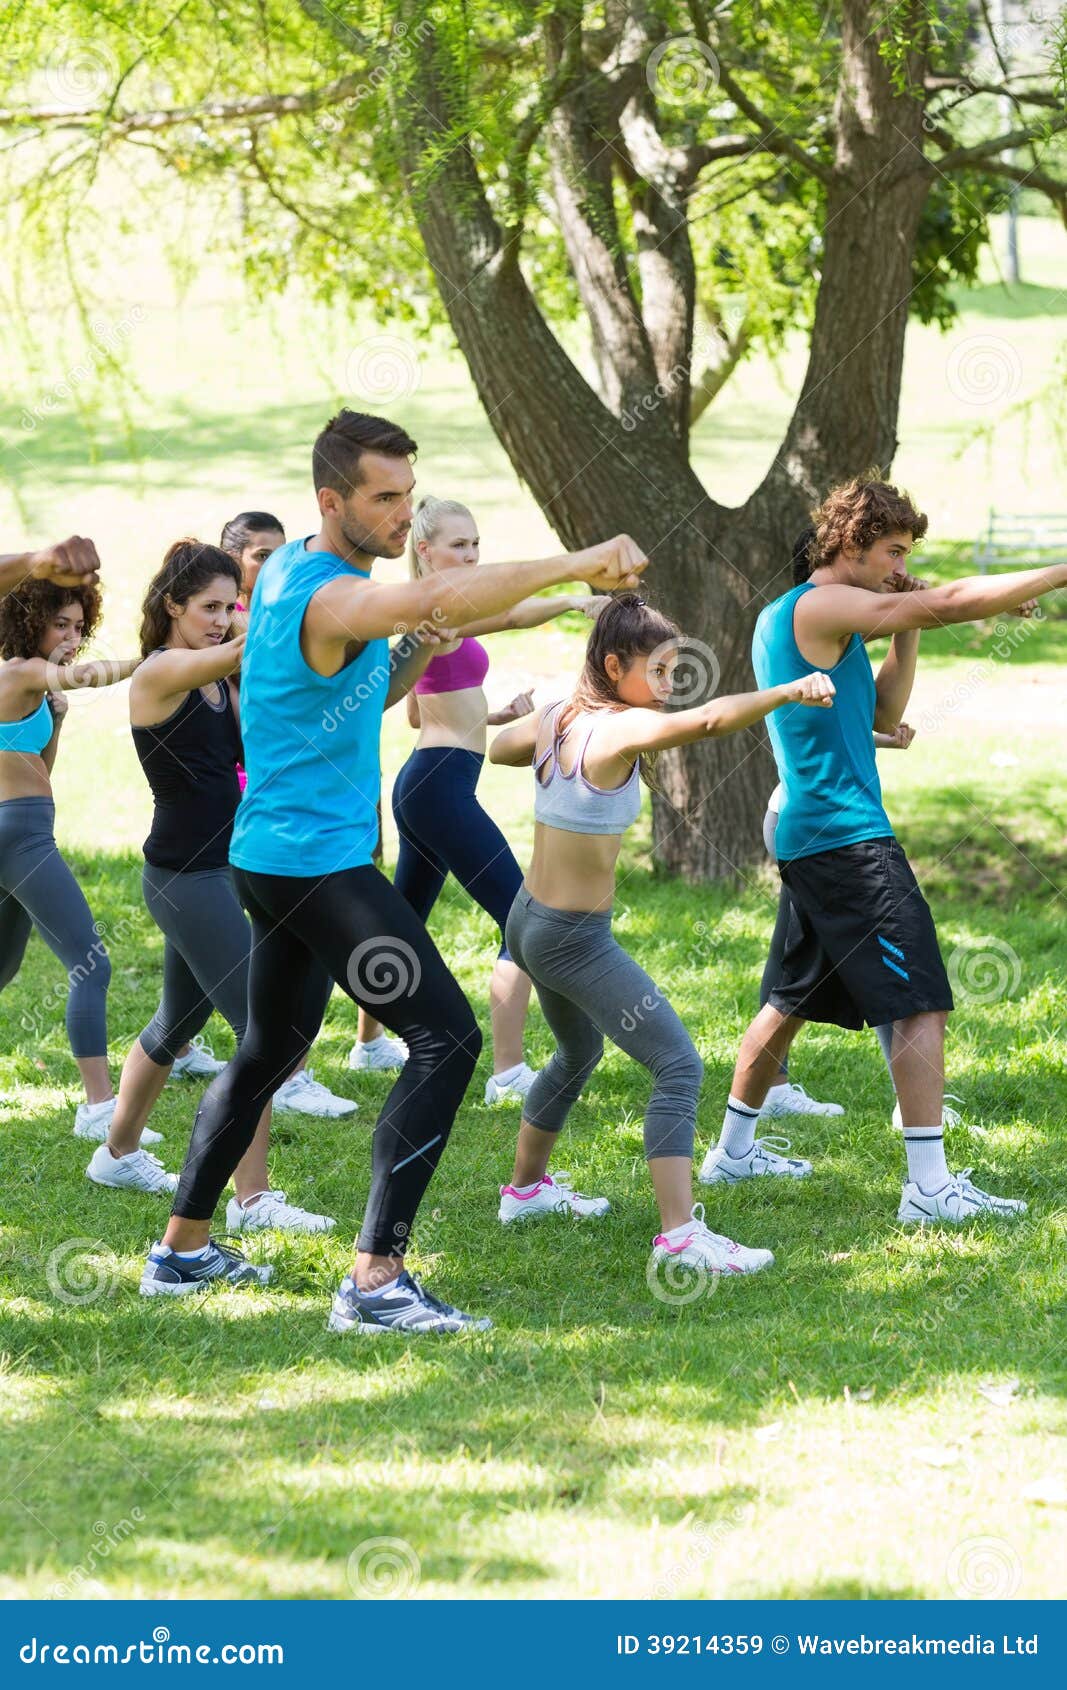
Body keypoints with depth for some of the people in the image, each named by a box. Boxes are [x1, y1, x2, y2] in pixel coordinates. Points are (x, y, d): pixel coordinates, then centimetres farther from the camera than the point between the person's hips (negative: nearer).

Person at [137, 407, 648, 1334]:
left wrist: (421, 646, 2)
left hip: (276, 856, 11)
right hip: (316, 859, -11)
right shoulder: (323, 597, -22)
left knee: (272, 1048, 23)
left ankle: (182, 1249, 33)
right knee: (446, 1038, -14)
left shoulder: (293, 568, 11)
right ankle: (374, 1282, -19)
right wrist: (579, 563, -42)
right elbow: (443, 595, -41)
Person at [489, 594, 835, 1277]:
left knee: (580, 1053, 32)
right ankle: (679, 1233, -22)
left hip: (530, 923, 9)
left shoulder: (554, 719, 4)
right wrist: (791, 690, -45)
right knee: (679, 1066, -12)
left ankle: (527, 1188, 47)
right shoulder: (623, 729, -20)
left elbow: (499, 747, 27)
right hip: (576, 939, -9)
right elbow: (710, 720, -38)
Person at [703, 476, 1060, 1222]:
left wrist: (906, 633, 9)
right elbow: (951, 602, -21)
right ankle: (929, 1183, -18)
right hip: (848, 837, -10)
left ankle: (735, 1147, 32)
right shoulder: (820, 607, -13)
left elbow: (882, 715, 21)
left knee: (795, 1000, 22)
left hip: (809, 842, 10)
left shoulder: (783, 618, 18)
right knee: (921, 1005, -13)